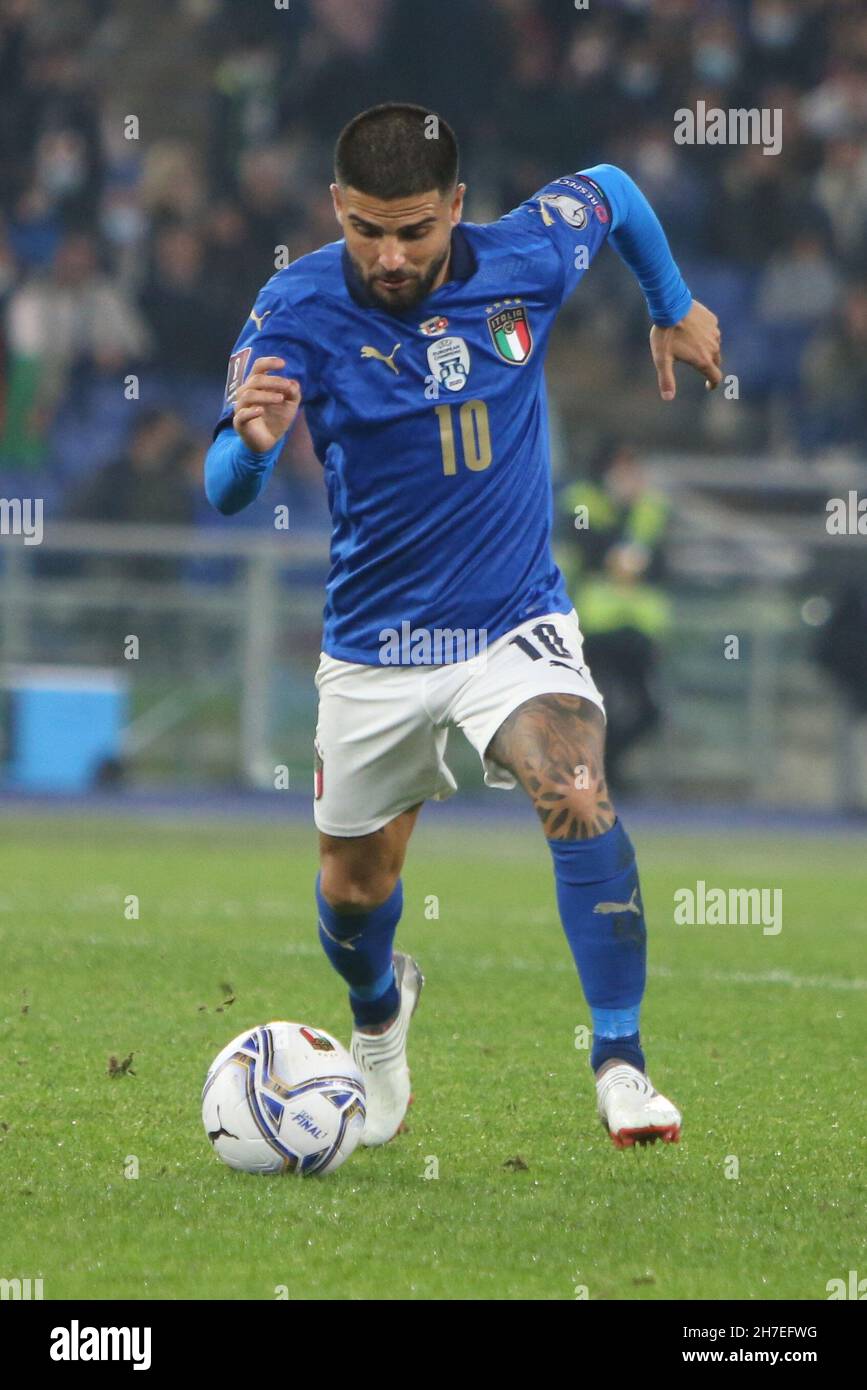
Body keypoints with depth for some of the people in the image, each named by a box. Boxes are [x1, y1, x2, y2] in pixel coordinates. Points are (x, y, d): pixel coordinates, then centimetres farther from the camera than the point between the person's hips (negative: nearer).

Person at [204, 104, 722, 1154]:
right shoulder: (298, 310, -17)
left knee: (579, 799, -28)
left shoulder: (526, 261, -12)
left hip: (516, 623, -1)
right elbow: (225, 490, -24)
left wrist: (674, 308, 20)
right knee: (356, 887, 14)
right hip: (374, 647, 1)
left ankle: (620, 1067, -22)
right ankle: (378, 1010, 50)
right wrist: (253, 443, -46)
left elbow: (613, 190, 11)